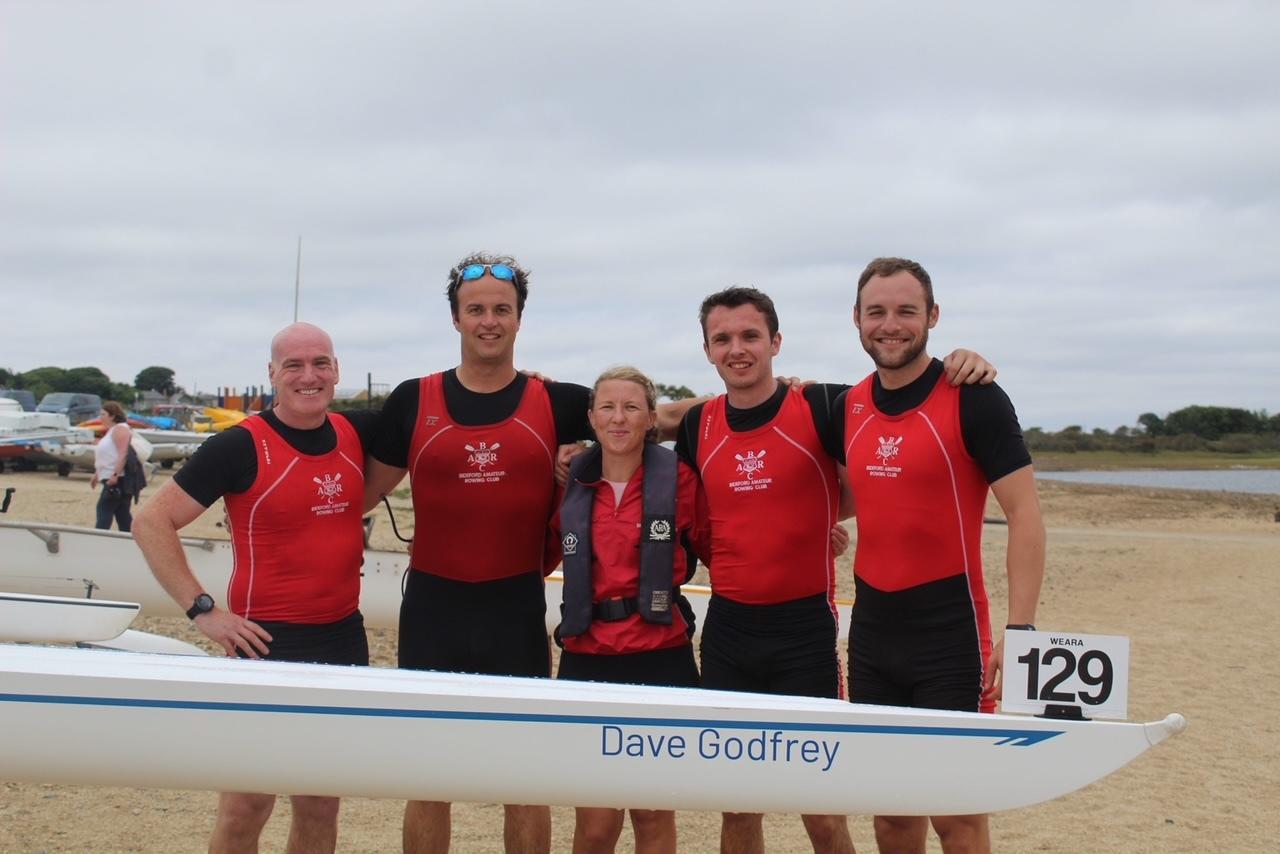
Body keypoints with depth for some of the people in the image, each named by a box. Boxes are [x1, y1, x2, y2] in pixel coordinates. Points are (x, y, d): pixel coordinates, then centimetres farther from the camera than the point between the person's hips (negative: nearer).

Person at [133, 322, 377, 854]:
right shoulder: (242, 446, -10)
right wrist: (202, 609, -14)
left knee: (321, 804, 13)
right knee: (248, 804, 0)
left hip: (345, 637, 5)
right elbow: (152, 522, -10)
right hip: (269, 640, -5)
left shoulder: (356, 433, 5)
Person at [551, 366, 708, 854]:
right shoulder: (572, 484, 5)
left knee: (653, 813, 8)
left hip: (661, 660, -1)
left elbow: (712, 548, 6)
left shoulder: (677, 478, -2)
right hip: (587, 660, 1)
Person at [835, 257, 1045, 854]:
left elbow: (1025, 514, -13)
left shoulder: (973, 399, -9)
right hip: (871, 632, 6)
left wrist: (1019, 629, -19)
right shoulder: (849, 407, 8)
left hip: (949, 634, -6)